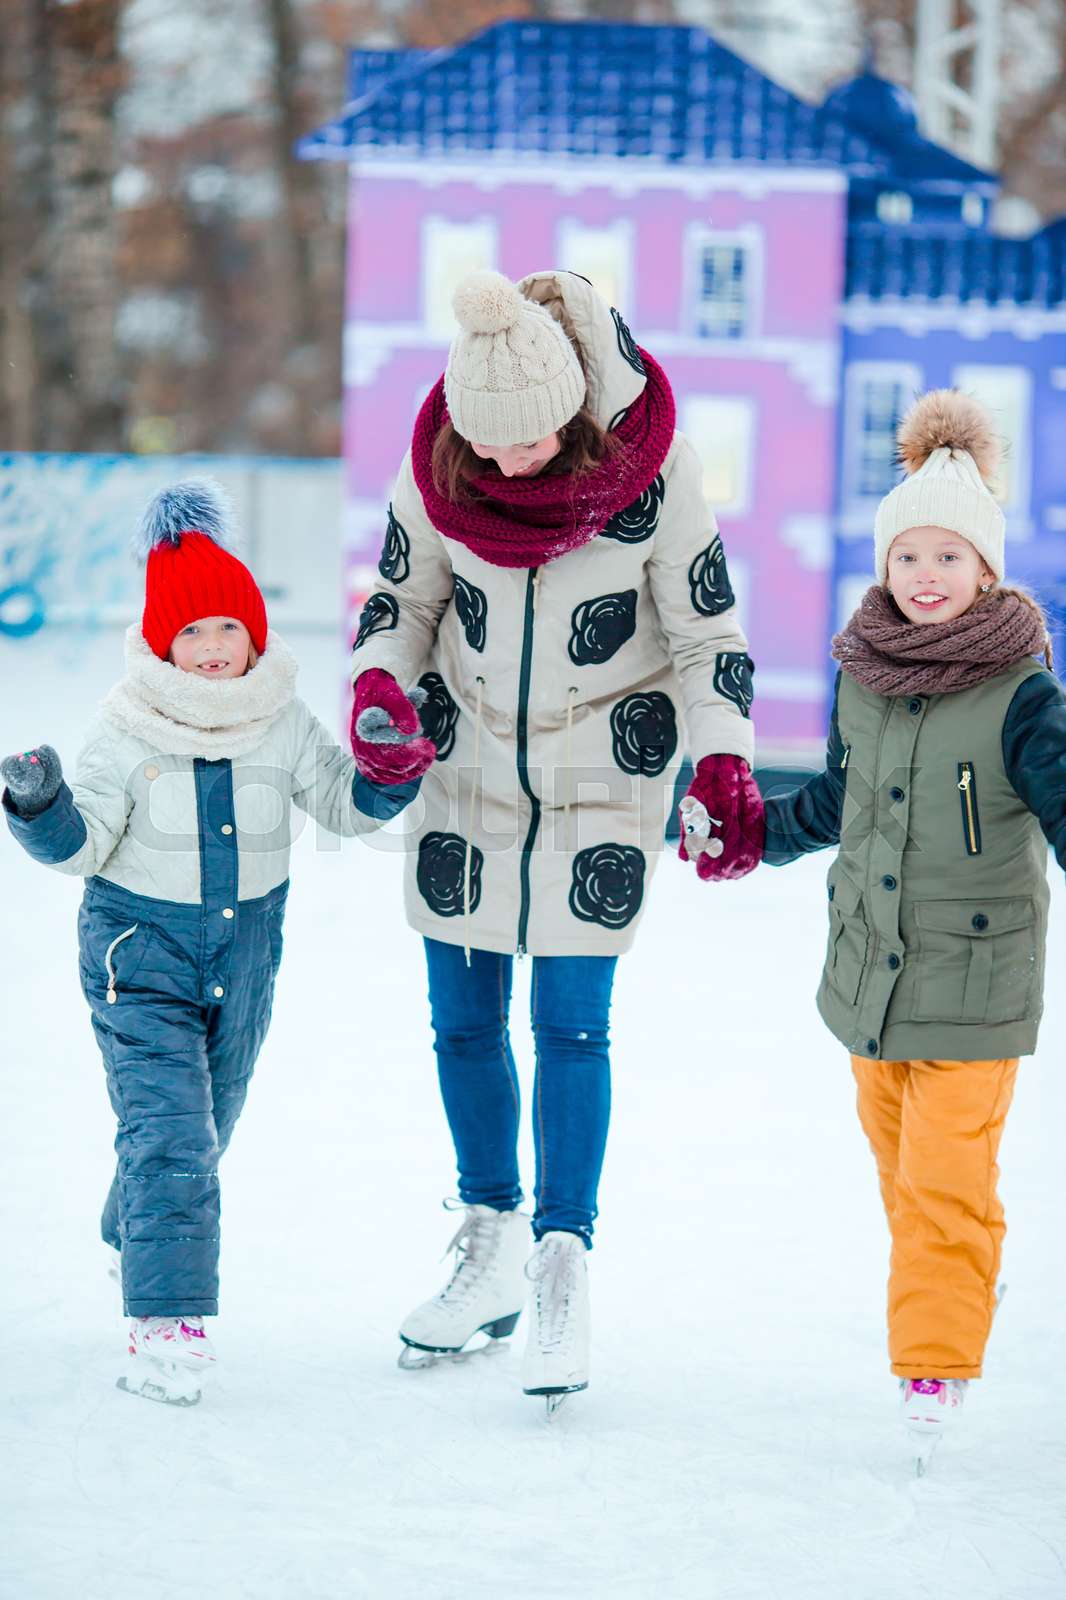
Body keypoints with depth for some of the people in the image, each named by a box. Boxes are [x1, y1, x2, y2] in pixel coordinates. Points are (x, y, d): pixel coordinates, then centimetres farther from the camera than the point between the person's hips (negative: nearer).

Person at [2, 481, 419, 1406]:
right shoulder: (127, 732, -11)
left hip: (243, 955, 4)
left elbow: (345, 806, 4)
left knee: (201, 1137, 18)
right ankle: (165, 1325, -18)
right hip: (141, 953, -4)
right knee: (168, 1136, -17)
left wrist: (391, 774, -16)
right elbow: (83, 846, -10)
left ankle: (136, 1244, 46)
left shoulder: (282, 726, -3)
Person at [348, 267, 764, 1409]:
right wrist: (378, 687, -17)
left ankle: (563, 1275, -1)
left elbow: (709, 633, -10)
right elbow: (401, 596, 2)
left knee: (571, 1024, -9)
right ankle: (490, 1252, 25)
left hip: (606, 773, -3)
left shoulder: (656, 473, -21)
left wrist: (724, 769, -20)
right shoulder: (437, 467, -14)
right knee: (463, 1021, 8)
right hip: (469, 762, 3)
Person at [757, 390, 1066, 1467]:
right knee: (898, 1161, 18)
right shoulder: (862, 681, 3)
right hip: (868, 968, 6)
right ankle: (954, 1287, 39)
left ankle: (936, 1361, -1)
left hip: (974, 980, -6)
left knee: (947, 1177, -8)